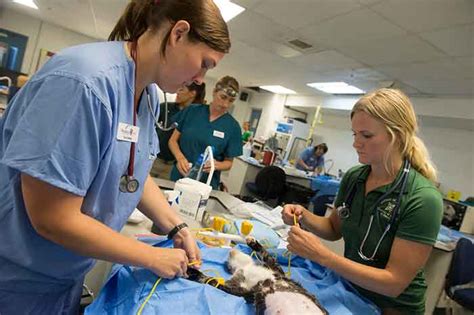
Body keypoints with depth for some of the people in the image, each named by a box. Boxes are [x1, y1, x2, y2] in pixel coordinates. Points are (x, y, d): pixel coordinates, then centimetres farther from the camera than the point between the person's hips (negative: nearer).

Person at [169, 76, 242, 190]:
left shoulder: (233, 126, -6)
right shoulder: (192, 111, -3)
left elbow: (228, 162, 0)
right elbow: (173, 140, 2)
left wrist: (216, 165, -21)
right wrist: (180, 157, -17)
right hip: (179, 177, 1)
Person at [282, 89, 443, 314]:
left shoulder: (423, 200, -24)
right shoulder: (352, 177, -8)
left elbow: (395, 282, -23)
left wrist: (322, 255, -31)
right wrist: (304, 217, -13)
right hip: (348, 291, 4)